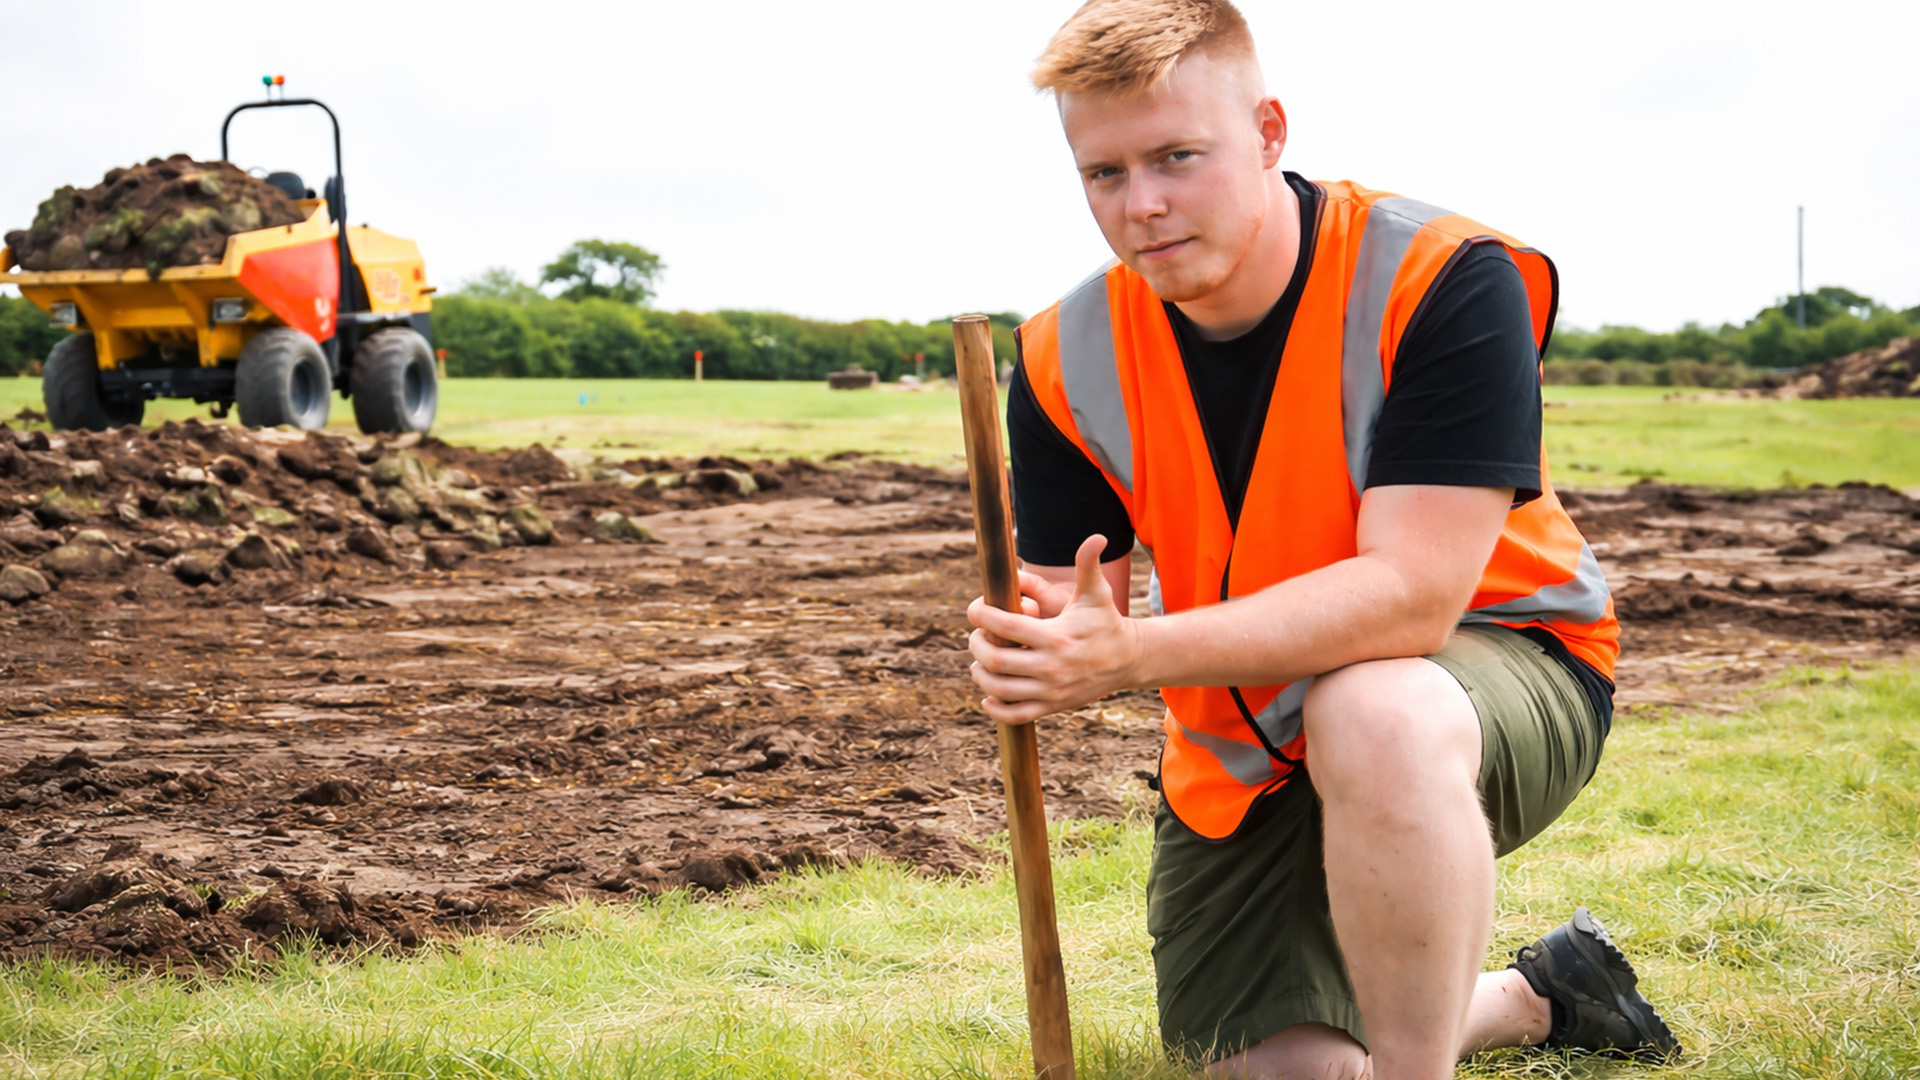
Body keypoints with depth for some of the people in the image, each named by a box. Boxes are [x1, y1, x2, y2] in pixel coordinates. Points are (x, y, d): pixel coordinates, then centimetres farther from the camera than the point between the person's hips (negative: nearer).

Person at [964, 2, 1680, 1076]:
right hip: (1244, 756, 6)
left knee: (1372, 714, -40)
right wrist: (1038, 648, -33)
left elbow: (1409, 594, -32)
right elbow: (1070, 605, -6)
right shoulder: (1067, 360, -9)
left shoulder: (1444, 281, -24)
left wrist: (1134, 653, -41)